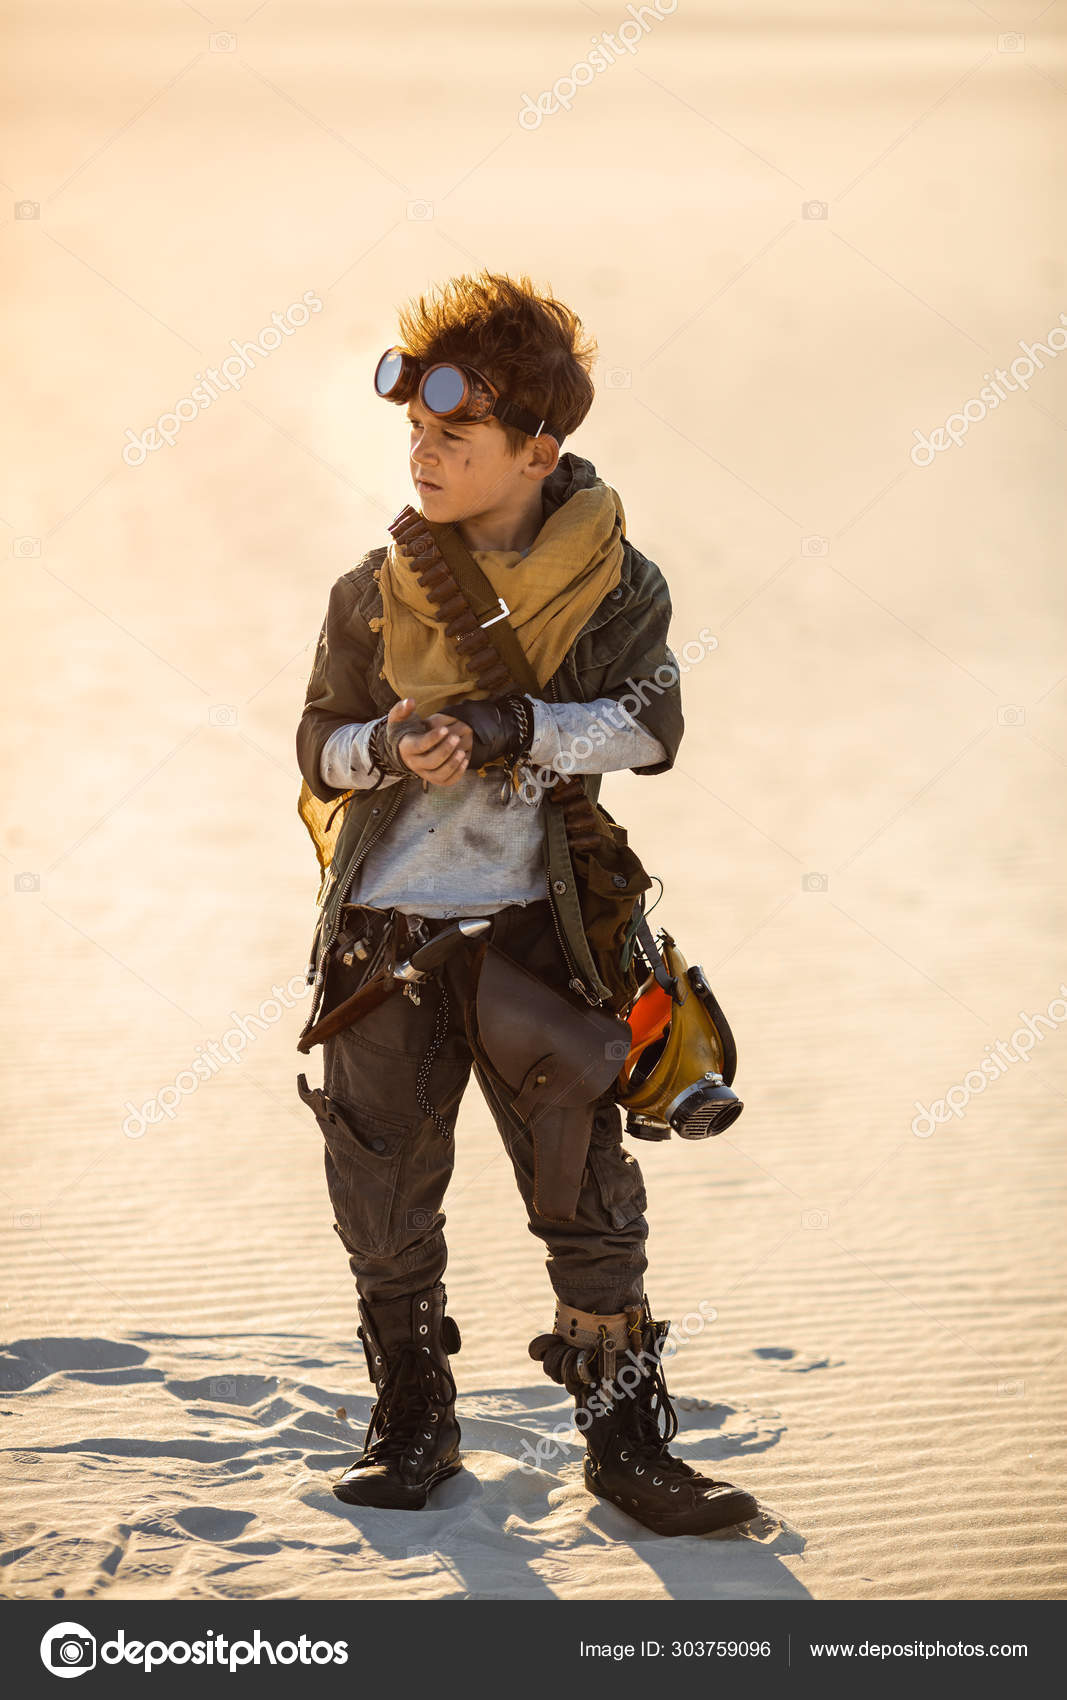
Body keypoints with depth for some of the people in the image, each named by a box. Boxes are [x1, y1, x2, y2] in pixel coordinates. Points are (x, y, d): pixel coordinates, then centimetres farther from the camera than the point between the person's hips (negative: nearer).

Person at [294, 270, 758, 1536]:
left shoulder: (611, 582, -2)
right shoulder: (377, 590, 4)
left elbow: (650, 725, -14)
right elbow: (322, 745, 7)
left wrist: (507, 730, -25)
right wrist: (390, 744, -15)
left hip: (533, 930, -2)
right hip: (385, 926, 2)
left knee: (587, 1190, -1)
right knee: (383, 1203, 7)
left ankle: (628, 1440, 10)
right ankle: (413, 1428, 24)